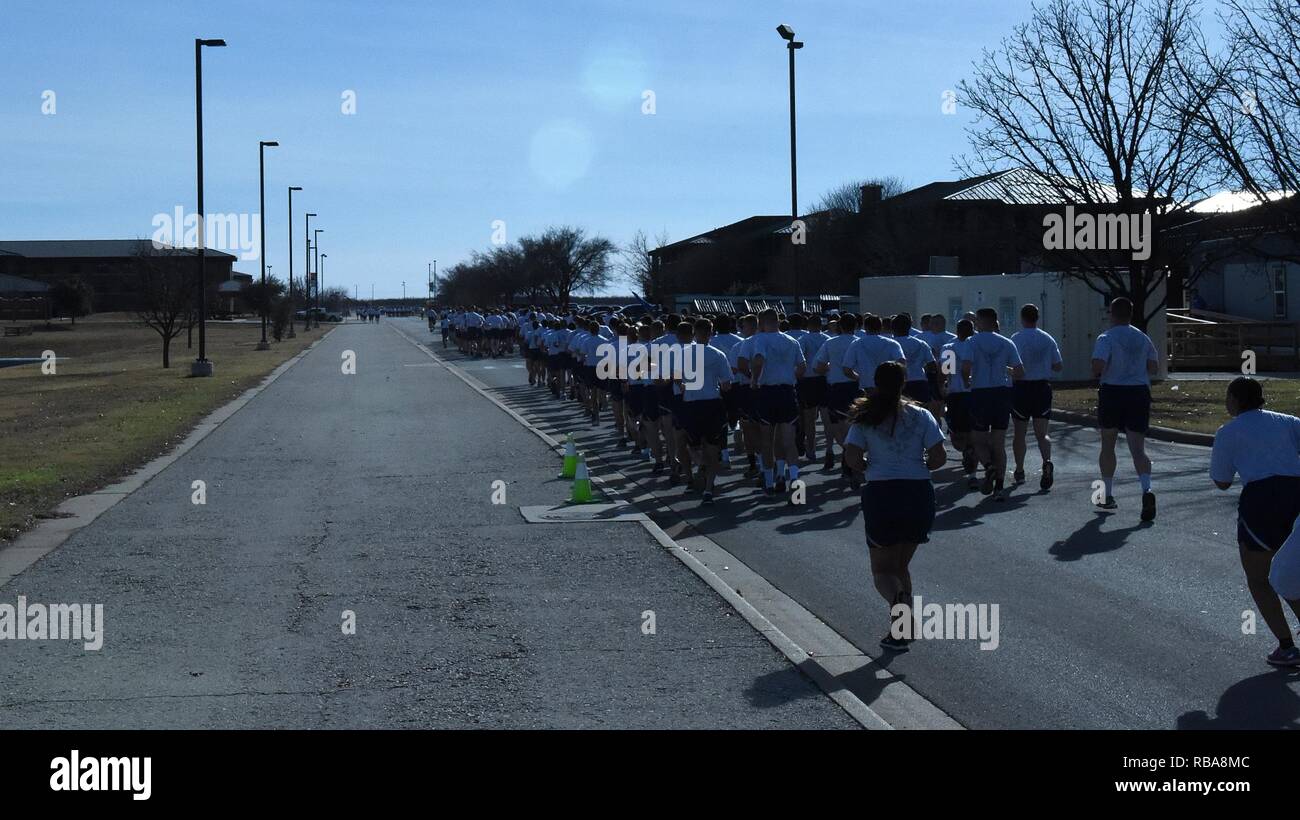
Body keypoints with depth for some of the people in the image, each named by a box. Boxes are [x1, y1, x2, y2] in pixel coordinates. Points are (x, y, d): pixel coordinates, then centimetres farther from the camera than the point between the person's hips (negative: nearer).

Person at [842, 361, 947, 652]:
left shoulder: (865, 419, 0)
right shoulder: (921, 416, 1)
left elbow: (852, 459, -9)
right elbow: (939, 458, -3)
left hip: (880, 494, -2)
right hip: (919, 494, 2)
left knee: (882, 568, 8)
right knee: (901, 564, 19)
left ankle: (897, 600, -25)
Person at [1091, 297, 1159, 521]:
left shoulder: (1106, 338, -8)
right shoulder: (1143, 338, 8)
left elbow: (1098, 365, -20)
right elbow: (1152, 369, 9)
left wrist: (1096, 375, 1)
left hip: (1112, 392, -3)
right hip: (1139, 393, 3)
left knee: (1107, 445, 15)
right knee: (1138, 448, -1)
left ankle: (1108, 496, 20)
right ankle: (1147, 490, -26)